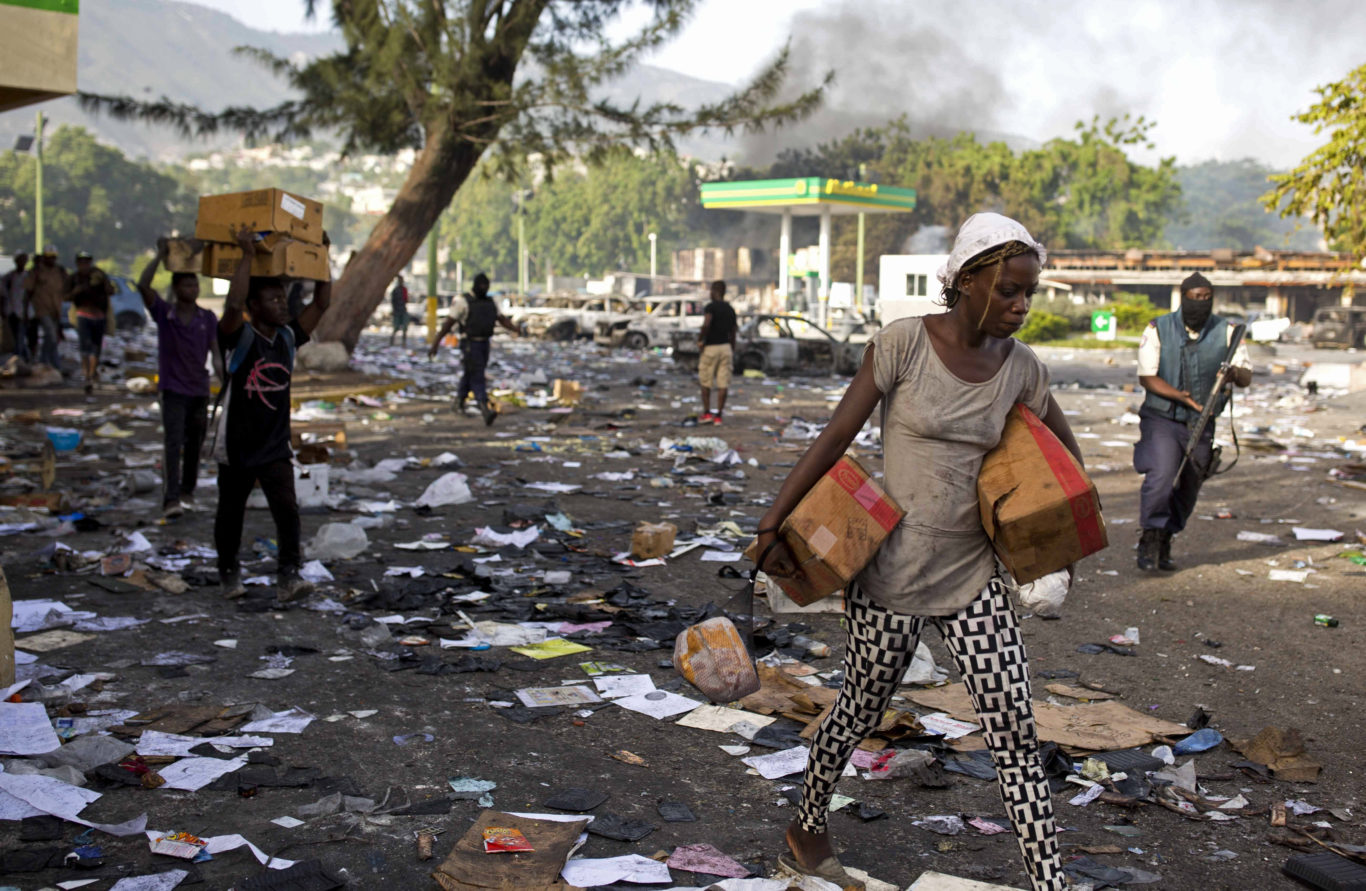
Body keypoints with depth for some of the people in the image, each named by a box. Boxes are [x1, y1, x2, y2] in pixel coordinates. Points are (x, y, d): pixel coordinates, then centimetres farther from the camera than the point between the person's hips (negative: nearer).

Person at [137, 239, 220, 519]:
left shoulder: (208, 318, 4)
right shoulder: (164, 313, -3)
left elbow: (217, 350, 3)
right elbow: (143, 286, -16)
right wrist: (160, 256, -17)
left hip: (199, 388, 3)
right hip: (173, 388, -3)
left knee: (195, 444, 12)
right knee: (173, 443, -13)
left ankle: (187, 490, 29)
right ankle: (171, 499, -19)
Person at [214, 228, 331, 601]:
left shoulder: (288, 338, 4)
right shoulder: (239, 338, -12)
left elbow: (321, 303, 4)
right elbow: (233, 304, -32)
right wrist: (247, 255, -30)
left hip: (276, 447, 3)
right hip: (236, 447, -3)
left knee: (287, 509, -13)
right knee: (231, 514, 13)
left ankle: (288, 575, -12)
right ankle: (228, 572, 32)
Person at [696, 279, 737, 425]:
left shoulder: (711, 307, -10)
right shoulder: (731, 309, 9)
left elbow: (706, 324, -28)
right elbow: (732, 333, 13)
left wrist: (700, 339, -14)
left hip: (710, 348, -5)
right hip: (725, 347, 5)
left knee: (705, 383, 8)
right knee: (722, 384, 2)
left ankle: (706, 413, 7)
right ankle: (718, 416, 3)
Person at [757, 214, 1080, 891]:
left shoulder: (1022, 369, 2)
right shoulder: (904, 343, -12)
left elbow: (1067, 458, 18)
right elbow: (835, 437, -11)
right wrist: (774, 521, -14)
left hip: (972, 575, 4)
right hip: (891, 574, -4)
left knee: (1016, 732, -1)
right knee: (862, 711, 13)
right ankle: (806, 830, 39)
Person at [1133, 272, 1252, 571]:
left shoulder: (1225, 331, -2)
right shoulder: (1158, 329, -8)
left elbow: (1247, 376, -5)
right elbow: (1146, 376, -11)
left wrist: (1235, 373, -30)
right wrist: (1180, 396, -27)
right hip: (1162, 419, -3)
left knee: (1187, 490, 10)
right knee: (1161, 476, -23)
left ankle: (1164, 544, 29)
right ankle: (1149, 540, -9)